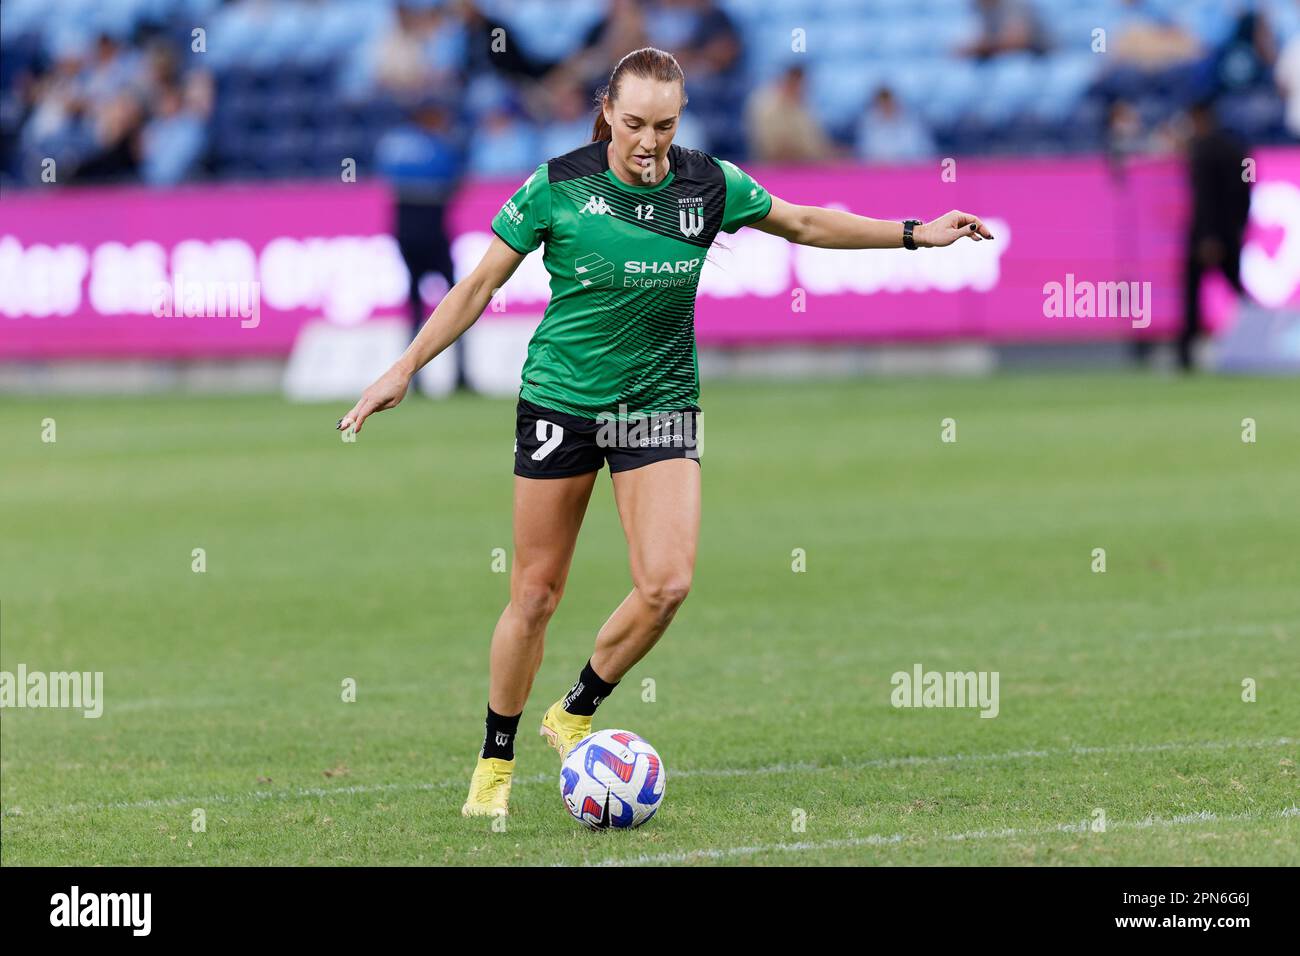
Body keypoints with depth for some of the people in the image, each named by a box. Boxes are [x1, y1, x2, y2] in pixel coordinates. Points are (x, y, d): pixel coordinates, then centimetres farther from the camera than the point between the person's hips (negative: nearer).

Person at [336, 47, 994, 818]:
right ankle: (496, 764, 17)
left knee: (667, 584, -15)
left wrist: (915, 234, 10)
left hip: (660, 404, 2)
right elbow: (480, 284, -2)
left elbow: (804, 223, 12)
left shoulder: (710, 187, -4)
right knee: (536, 595, 0)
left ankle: (575, 715, 9)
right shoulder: (558, 187, -11)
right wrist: (406, 367, -5)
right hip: (561, 400, -2)